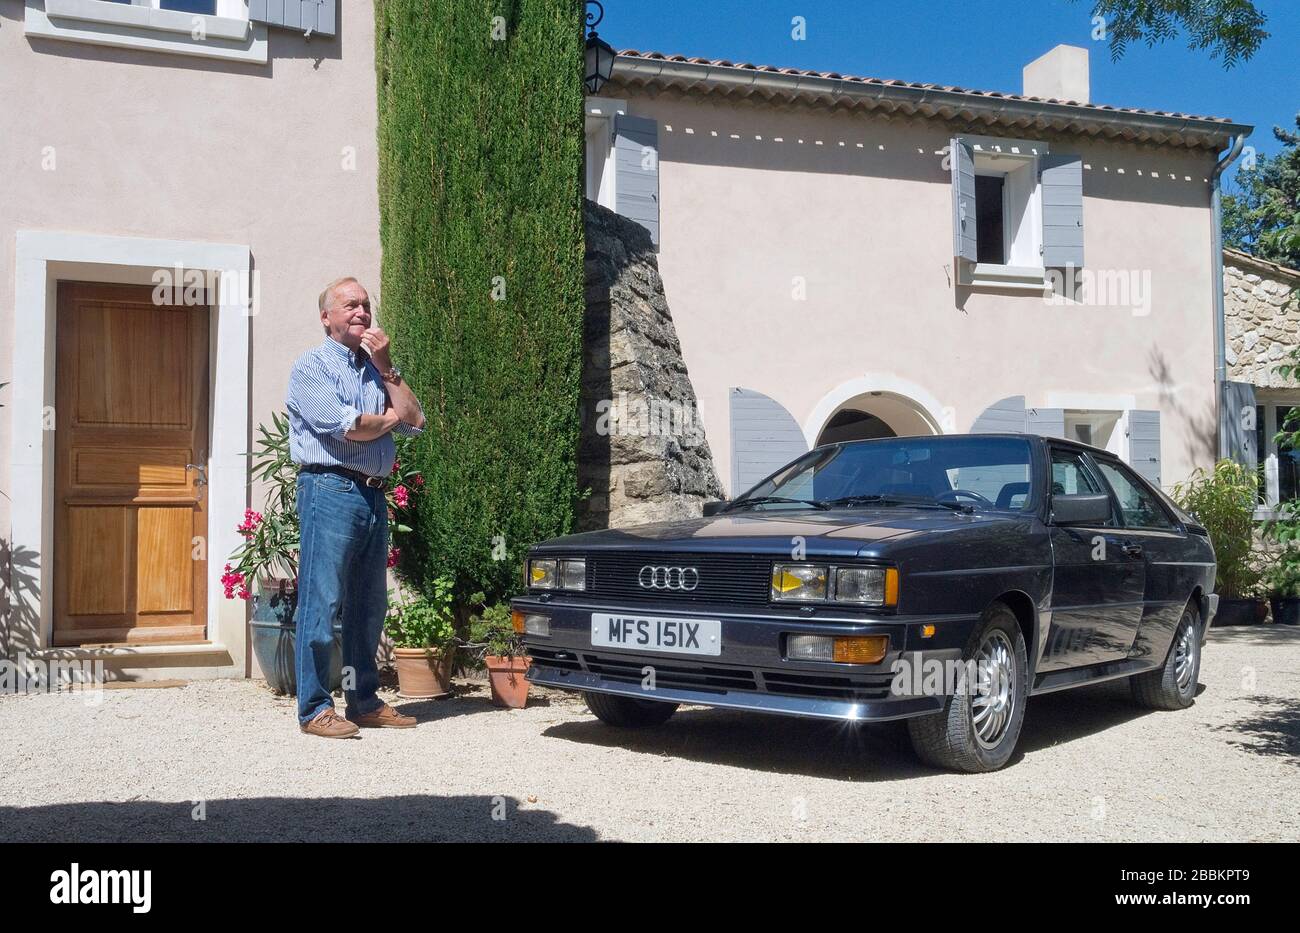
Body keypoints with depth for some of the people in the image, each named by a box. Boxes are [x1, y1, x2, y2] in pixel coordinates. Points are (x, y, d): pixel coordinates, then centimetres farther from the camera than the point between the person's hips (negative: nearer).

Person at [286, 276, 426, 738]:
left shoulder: (376, 368, 20)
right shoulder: (312, 366, -1)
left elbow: (415, 420, 9)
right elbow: (346, 427, -15)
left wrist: (386, 367, 3)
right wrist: (390, 417, 3)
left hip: (374, 495, 7)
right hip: (331, 489, -7)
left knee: (369, 606, 10)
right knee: (322, 603, -6)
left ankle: (364, 701, 18)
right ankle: (315, 709, 0)